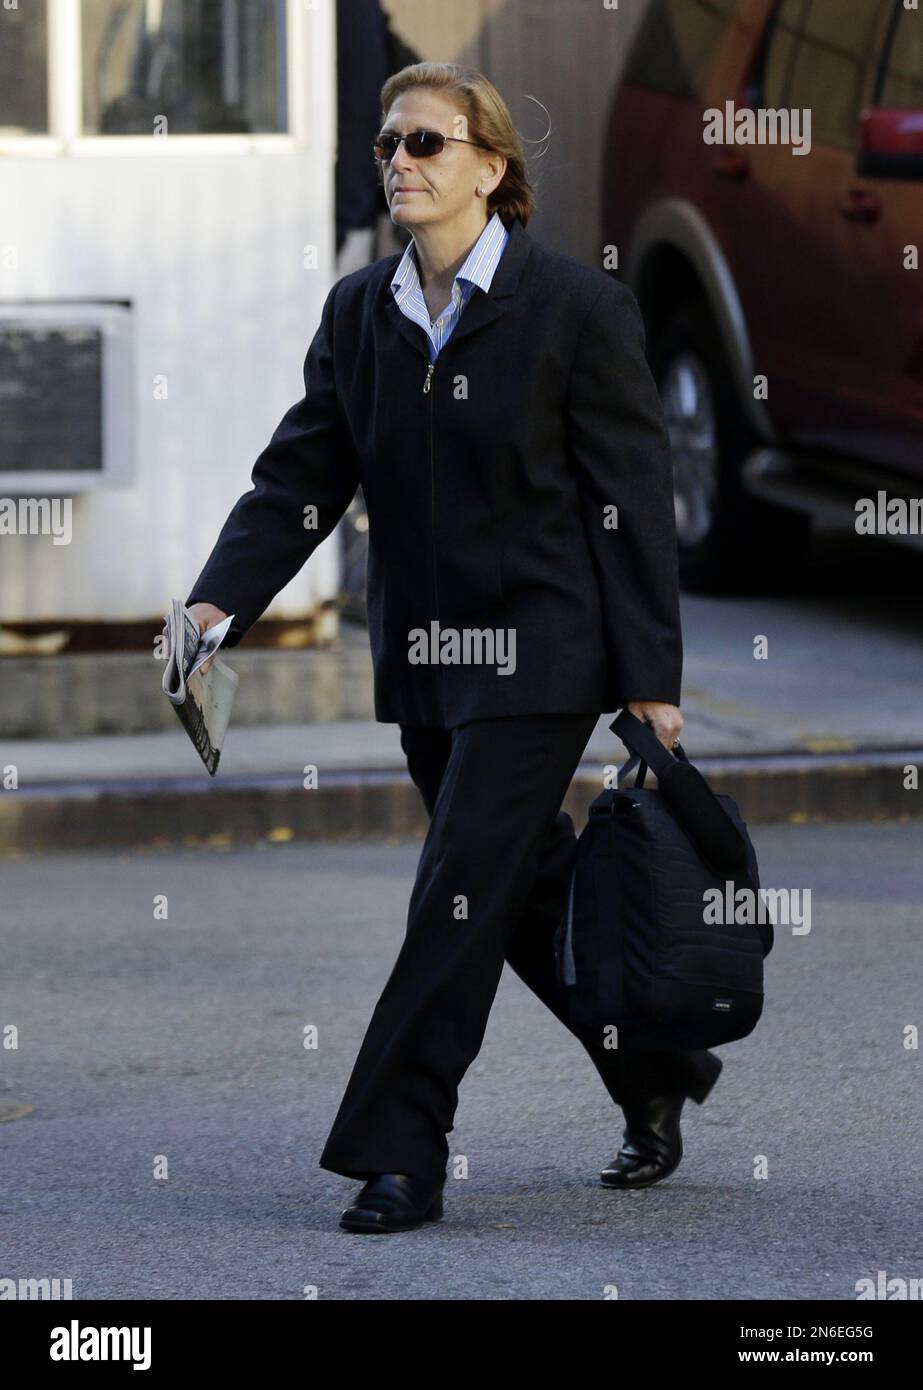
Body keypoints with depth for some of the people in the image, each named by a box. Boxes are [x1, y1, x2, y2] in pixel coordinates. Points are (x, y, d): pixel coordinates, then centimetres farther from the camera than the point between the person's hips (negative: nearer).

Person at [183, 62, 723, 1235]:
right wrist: (219, 604, -12)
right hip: (424, 657, 6)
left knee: (460, 895, -9)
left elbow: (635, 501, -9)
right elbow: (298, 478, 4)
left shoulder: (578, 309, -9)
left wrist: (653, 681, -11)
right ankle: (659, 1074, 34)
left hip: (537, 655, -6)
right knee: (529, 895, 15)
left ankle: (400, 1156, -6)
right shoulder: (359, 313, 6)